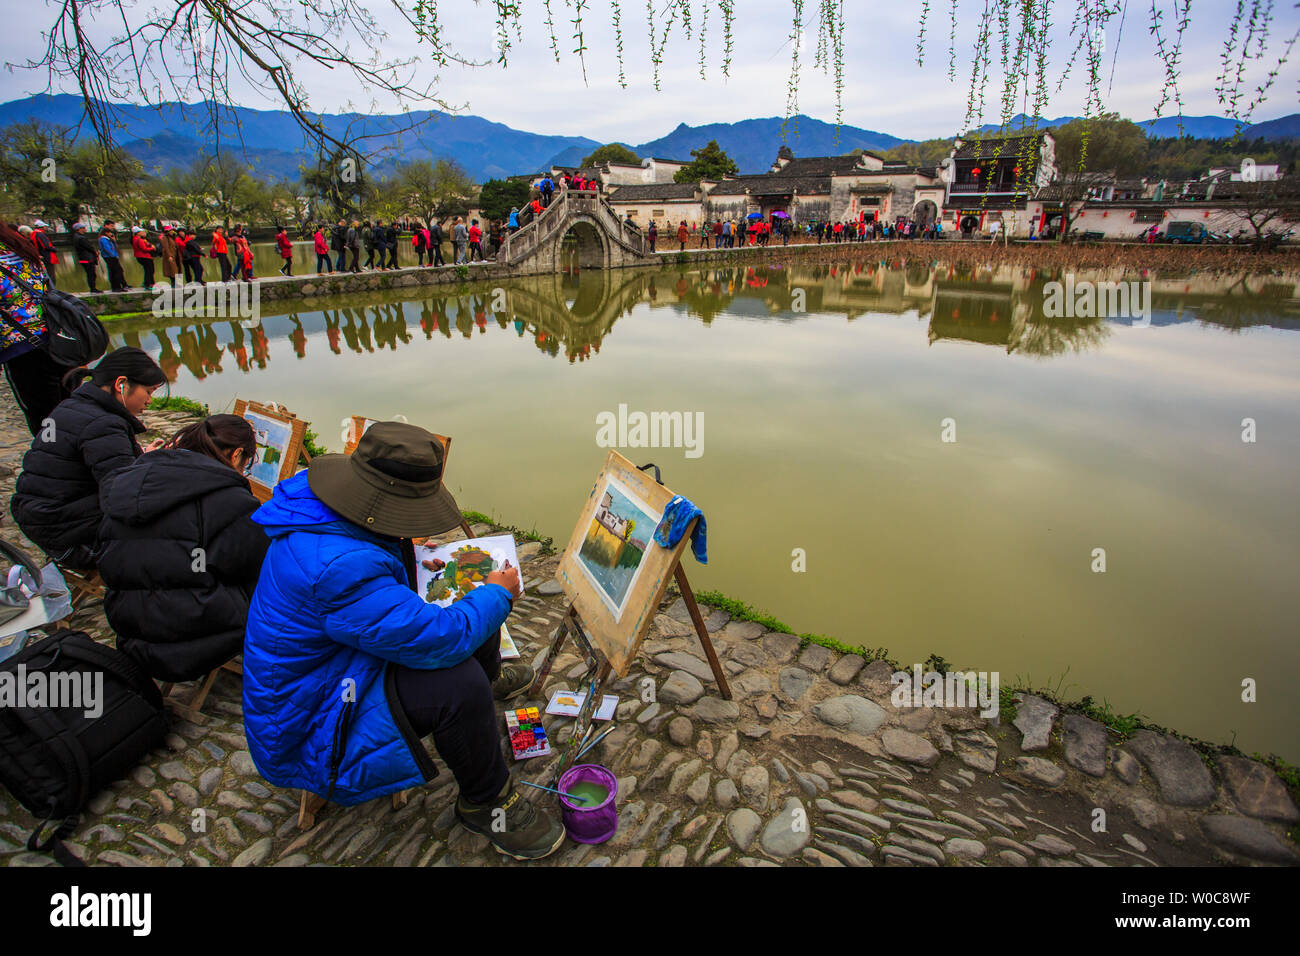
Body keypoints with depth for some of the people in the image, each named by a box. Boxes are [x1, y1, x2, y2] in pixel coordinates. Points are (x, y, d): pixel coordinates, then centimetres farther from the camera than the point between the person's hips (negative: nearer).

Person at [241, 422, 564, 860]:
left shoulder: (325, 509, -7)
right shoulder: (336, 567, -39)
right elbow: (440, 639, -38)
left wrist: (413, 559, 2)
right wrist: (498, 595, -21)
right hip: (310, 732, -10)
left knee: (476, 601, 10)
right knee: (457, 681, -33)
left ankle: (489, 680, 41)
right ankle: (488, 801, -7)